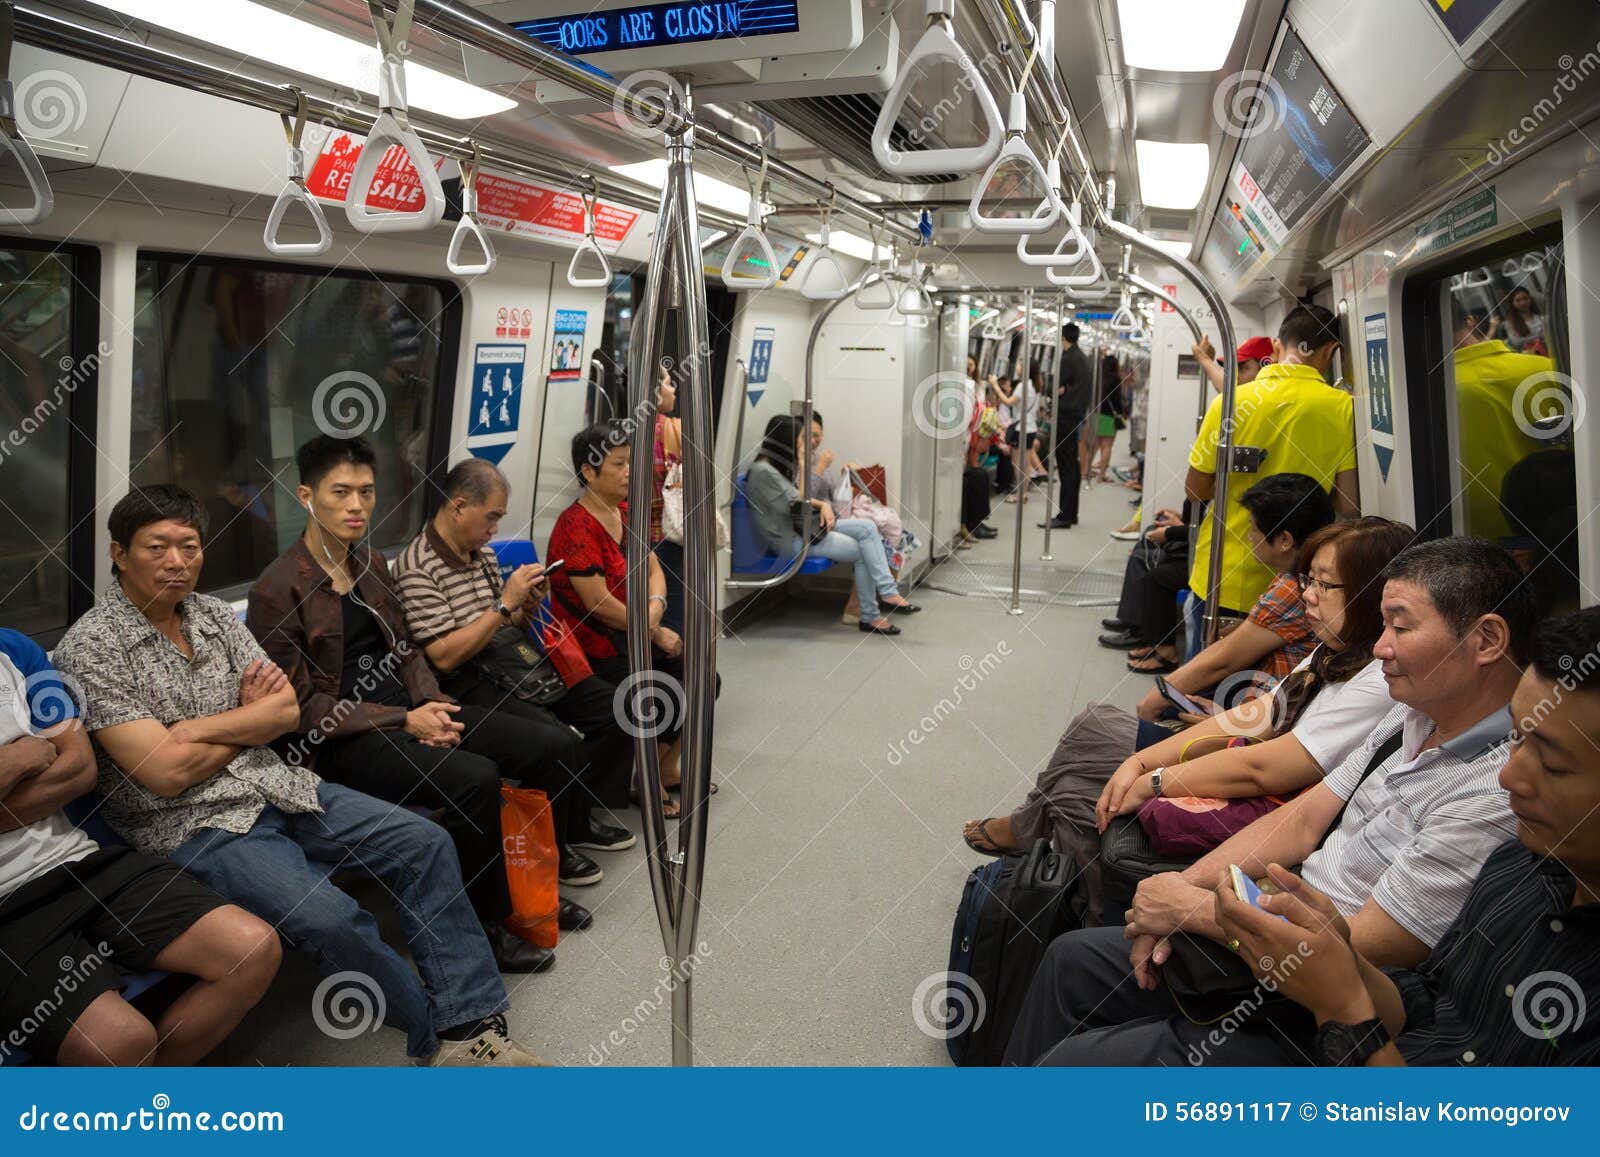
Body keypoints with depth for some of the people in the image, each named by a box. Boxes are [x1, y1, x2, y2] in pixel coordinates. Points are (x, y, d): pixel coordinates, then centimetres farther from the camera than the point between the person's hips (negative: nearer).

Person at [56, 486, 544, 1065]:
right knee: (332, 919, -29)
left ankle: (473, 1025, -3)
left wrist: (194, 728, -12)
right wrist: (250, 719, -3)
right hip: (194, 826, -7)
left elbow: (288, 711, 2)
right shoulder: (90, 647, -10)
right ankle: (442, 1032, -5)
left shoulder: (214, 613, 9)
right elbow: (167, 773, -17)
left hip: (277, 787, 7)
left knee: (425, 842, -5)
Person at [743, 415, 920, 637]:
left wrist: (823, 505, -4)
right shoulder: (762, 471, -17)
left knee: (867, 527, -7)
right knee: (862, 553, -11)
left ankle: (887, 593, -14)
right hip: (791, 540, -10)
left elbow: (801, 498, 15)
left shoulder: (777, 466, 14)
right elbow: (796, 504, -18)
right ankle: (870, 617, 1)